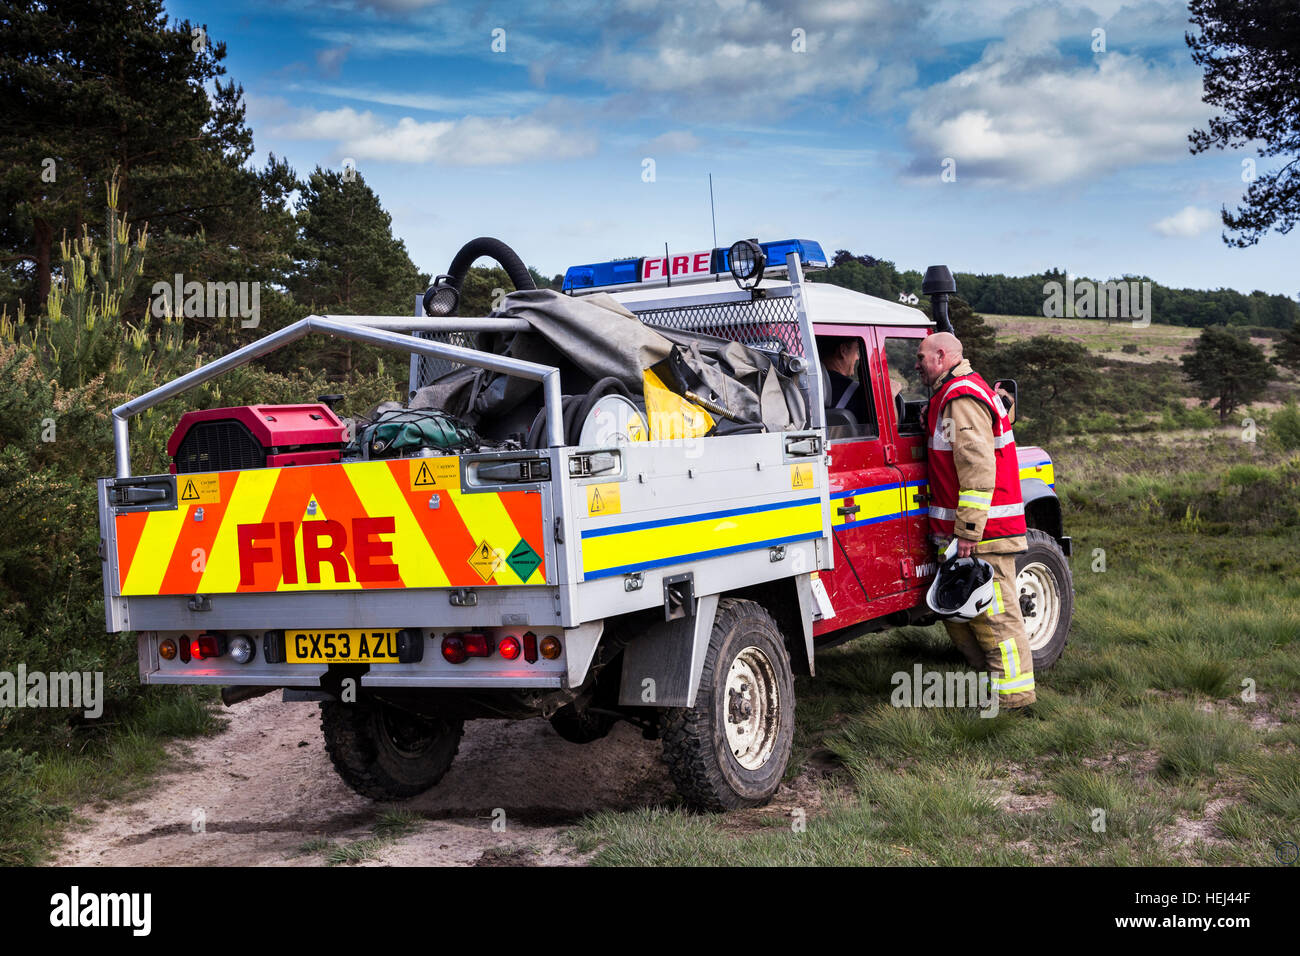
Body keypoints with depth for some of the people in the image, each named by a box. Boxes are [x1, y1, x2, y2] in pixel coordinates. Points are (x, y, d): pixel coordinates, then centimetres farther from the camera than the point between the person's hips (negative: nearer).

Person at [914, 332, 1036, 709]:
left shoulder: (962, 398, -15)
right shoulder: (953, 394, 19)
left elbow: (978, 467, -23)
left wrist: (969, 531, -23)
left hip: (983, 533, -11)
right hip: (966, 528, 11)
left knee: (993, 611, -5)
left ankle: (1014, 692, 2)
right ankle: (992, 675, 23)